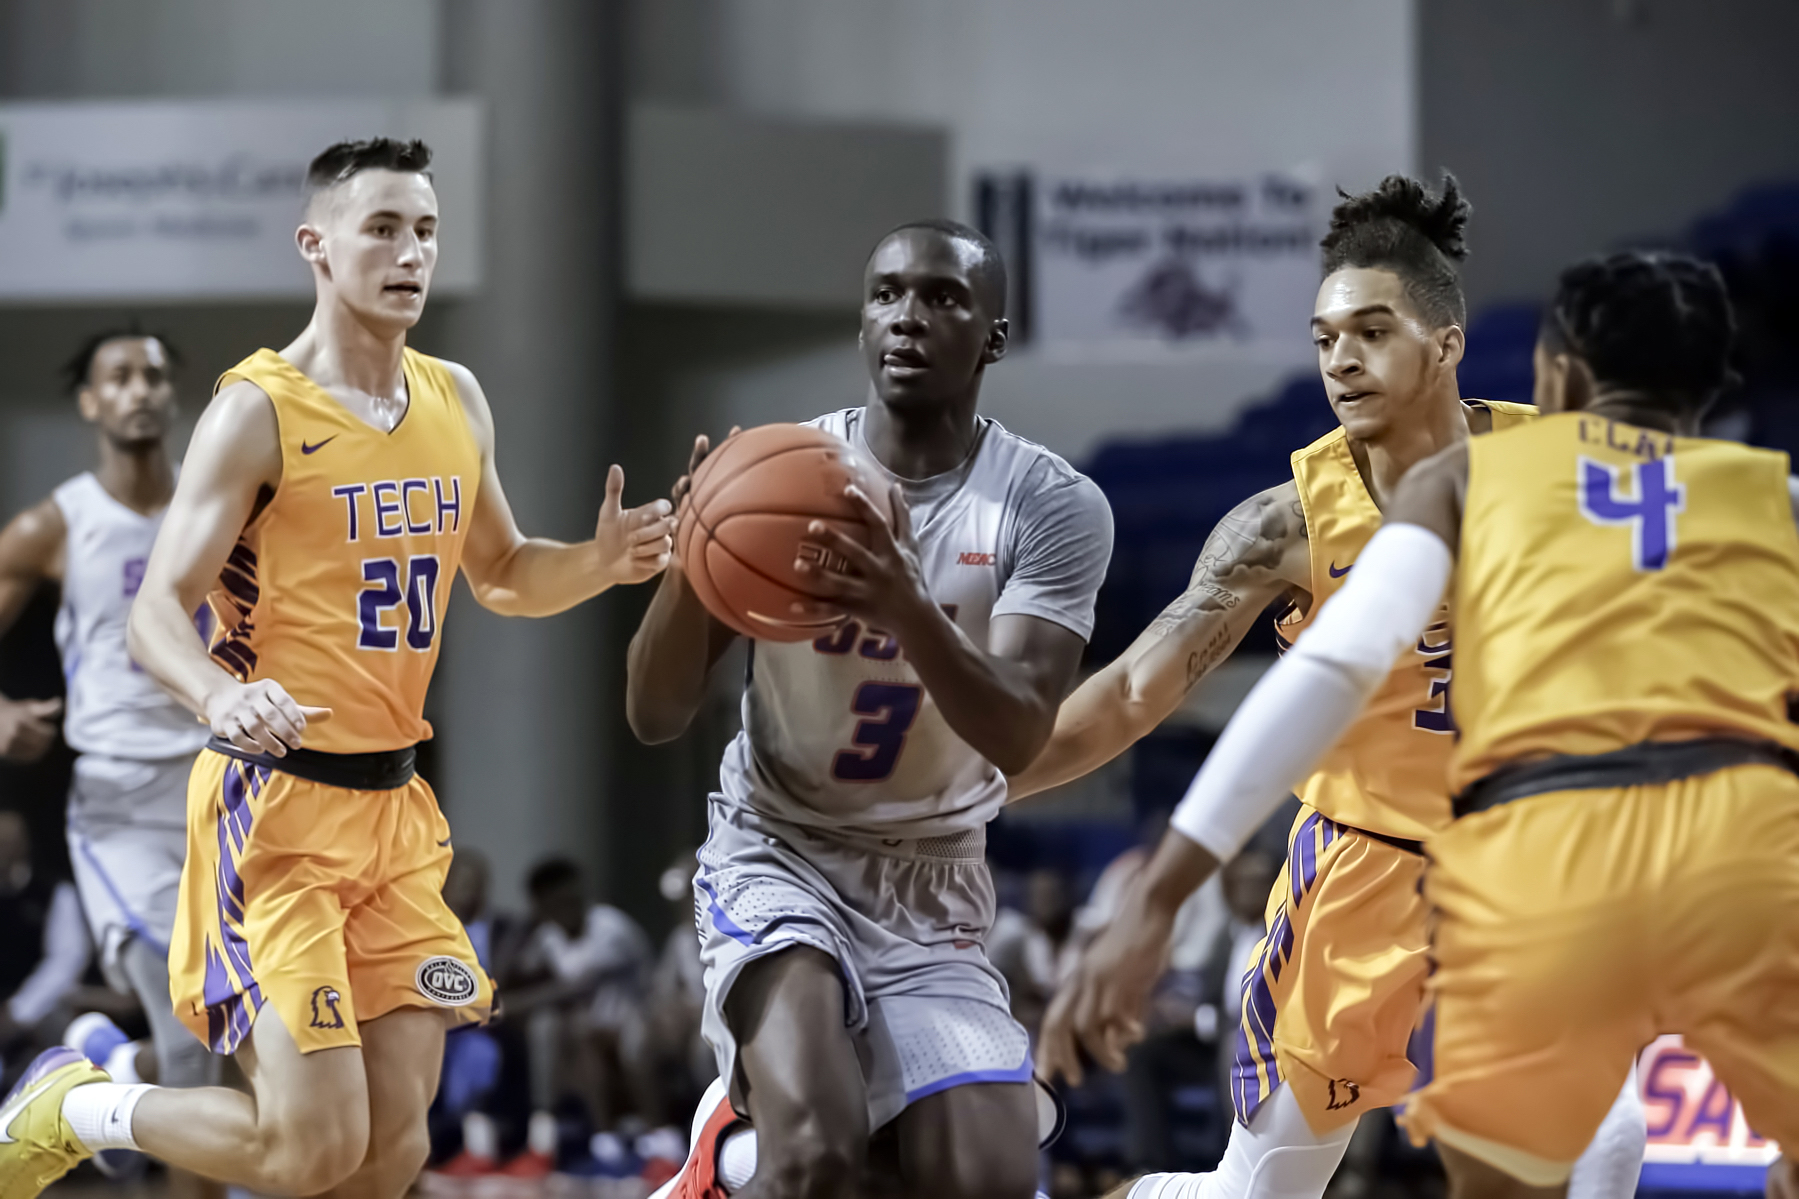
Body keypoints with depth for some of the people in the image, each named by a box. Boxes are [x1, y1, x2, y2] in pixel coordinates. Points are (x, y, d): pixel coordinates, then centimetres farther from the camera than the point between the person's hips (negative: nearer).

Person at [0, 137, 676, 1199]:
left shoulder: (457, 402, 10)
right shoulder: (261, 410, -11)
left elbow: (502, 575, 24)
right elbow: (158, 614, -14)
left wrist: (601, 564, 3)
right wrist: (220, 698, -36)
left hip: (394, 804, 7)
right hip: (277, 806, -7)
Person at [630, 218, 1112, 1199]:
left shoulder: (1055, 508, -9)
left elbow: (1020, 737, -23)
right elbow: (655, 716, -11)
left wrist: (911, 614, -42)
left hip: (933, 888, 2)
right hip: (780, 856, -2)